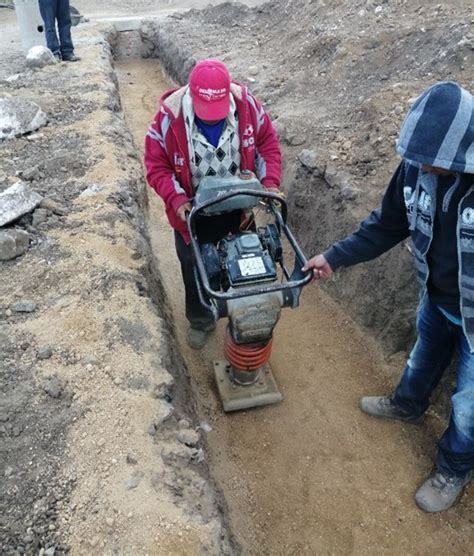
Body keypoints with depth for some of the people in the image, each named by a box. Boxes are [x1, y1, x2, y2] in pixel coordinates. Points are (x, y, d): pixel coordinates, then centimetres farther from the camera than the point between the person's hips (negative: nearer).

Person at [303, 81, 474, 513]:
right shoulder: (418, 166, -17)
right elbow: (387, 226, -4)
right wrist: (333, 257, -6)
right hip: (436, 296, 5)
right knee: (423, 359, 31)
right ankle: (407, 405, 62)